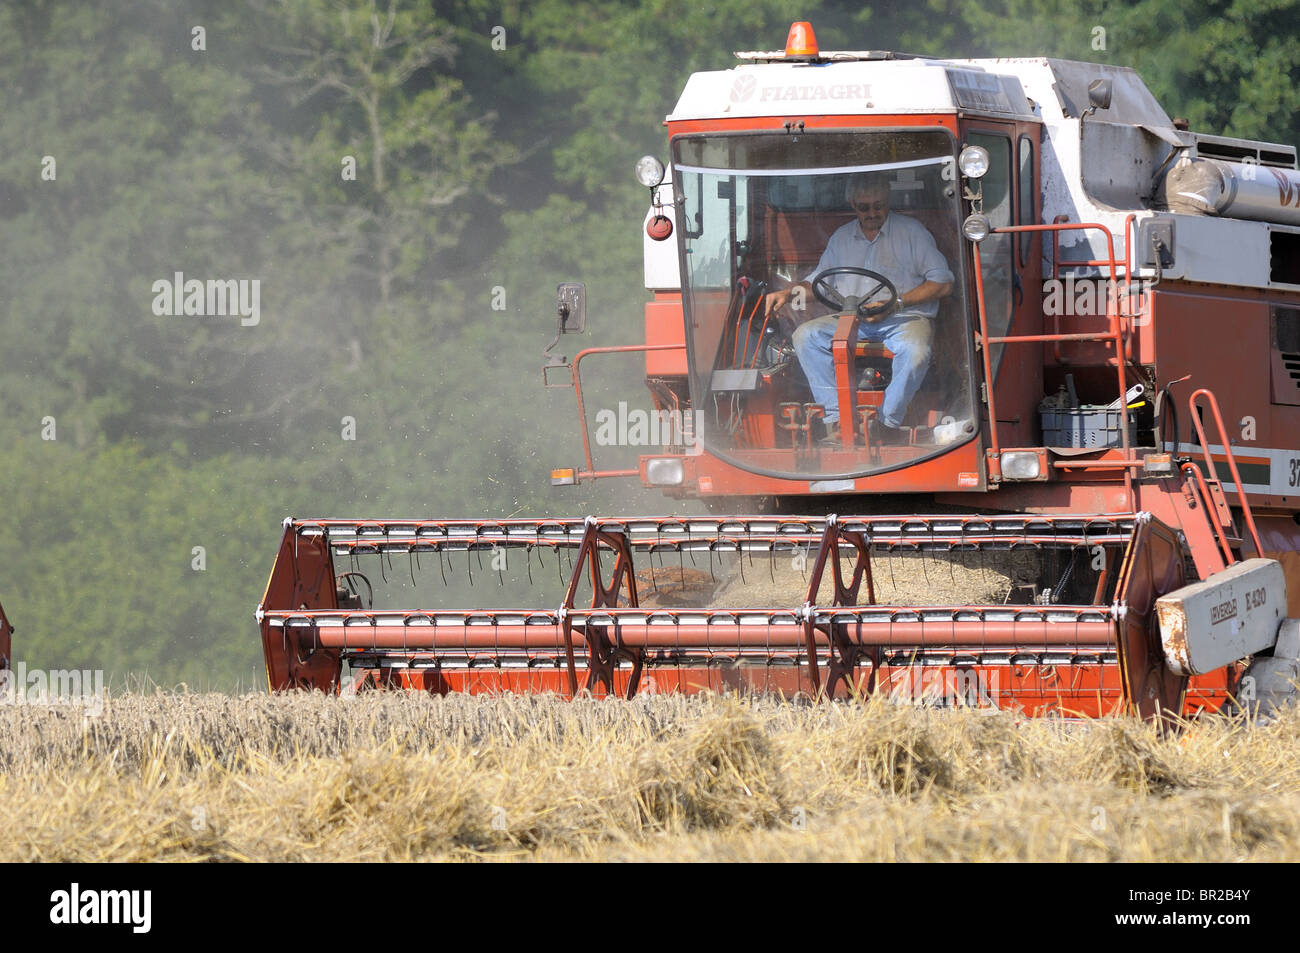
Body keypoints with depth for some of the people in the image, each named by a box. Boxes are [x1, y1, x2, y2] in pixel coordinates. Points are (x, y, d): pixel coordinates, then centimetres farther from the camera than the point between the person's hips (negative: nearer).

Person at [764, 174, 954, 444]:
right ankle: (837, 419, -27)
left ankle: (888, 424, -24)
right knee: (805, 335, -22)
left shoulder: (911, 231, 4)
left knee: (915, 350, -39)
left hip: (903, 318, -4)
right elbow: (817, 281, 24)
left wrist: (898, 302, -14)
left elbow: (942, 283, -2)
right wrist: (788, 293, 2)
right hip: (851, 319, 4)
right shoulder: (841, 237, 18)